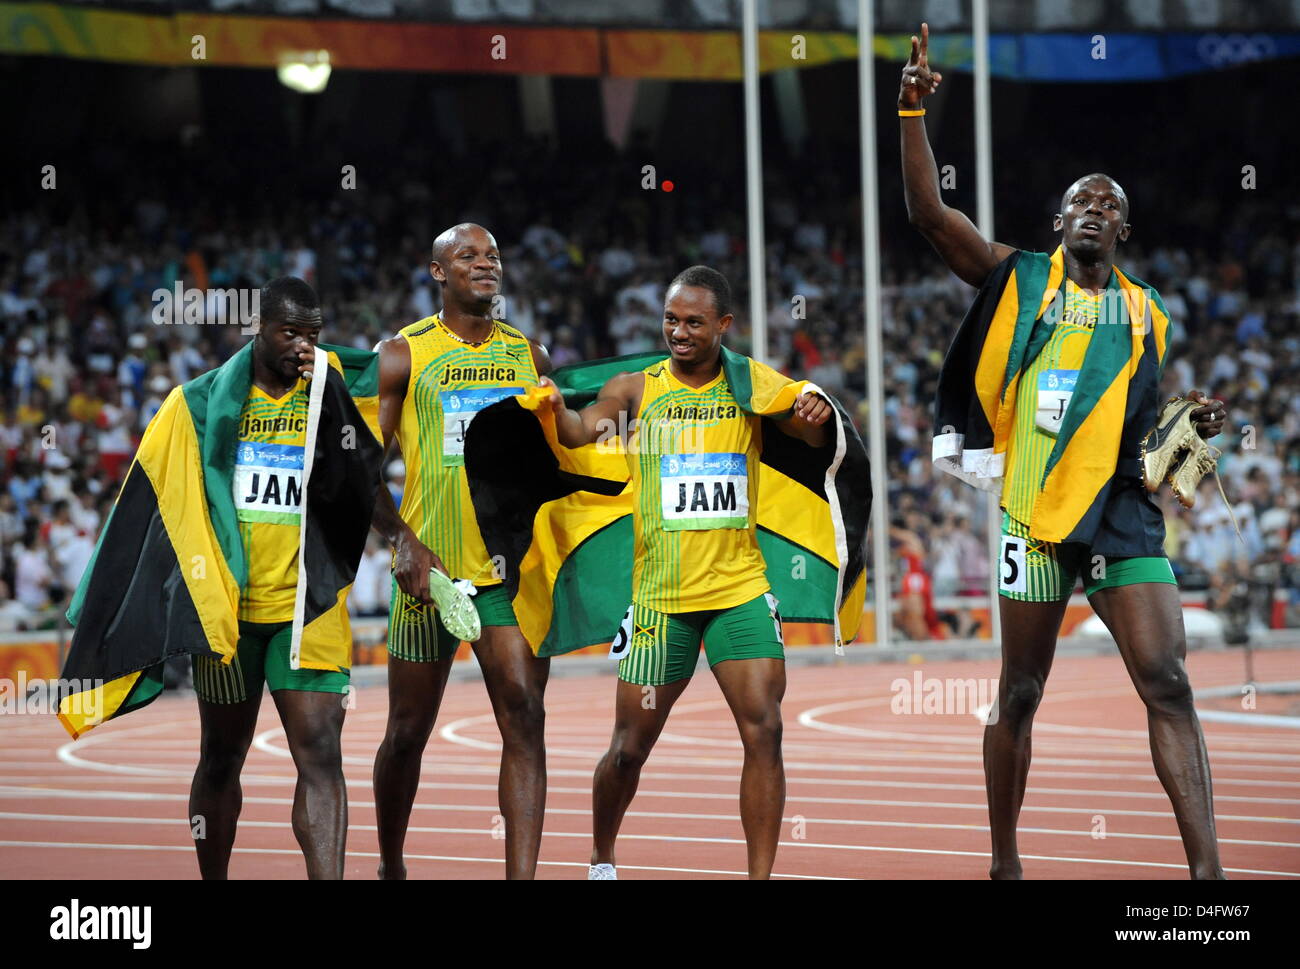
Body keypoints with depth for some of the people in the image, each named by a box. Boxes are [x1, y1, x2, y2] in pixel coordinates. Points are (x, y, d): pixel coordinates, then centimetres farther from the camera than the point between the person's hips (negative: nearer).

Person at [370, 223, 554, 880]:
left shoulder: (528, 355, 11)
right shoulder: (403, 356, 0)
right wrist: (403, 541, -15)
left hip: (512, 568, 2)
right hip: (430, 568, -2)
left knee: (524, 716, -11)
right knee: (408, 732, 7)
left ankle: (522, 877, -15)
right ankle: (390, 866, 28)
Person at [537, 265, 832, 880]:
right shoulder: (636, 390, 0)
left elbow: (814, 437, -9)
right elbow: (579, 432, -15)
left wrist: (816, 418, -32)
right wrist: (558, 409, -37)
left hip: (740, 589, 1)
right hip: (660, 596, 0)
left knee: (763, 731, -12)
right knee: (629, 748, 4)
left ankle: (761, 876, -6)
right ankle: (601, 861, 29)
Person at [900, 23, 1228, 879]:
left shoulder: (1146, 314, 15)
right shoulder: (1020, 279, 5)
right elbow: (930, 214, -7)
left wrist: (1192, 424, 5)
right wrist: (914, 112, -17)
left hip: (1124, 511, 2)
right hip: (1037, 511, -2)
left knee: (1169, 685, -10)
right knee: (1020, 697, 7)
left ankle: (1207, 872, -16)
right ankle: (1005, 861, 22)